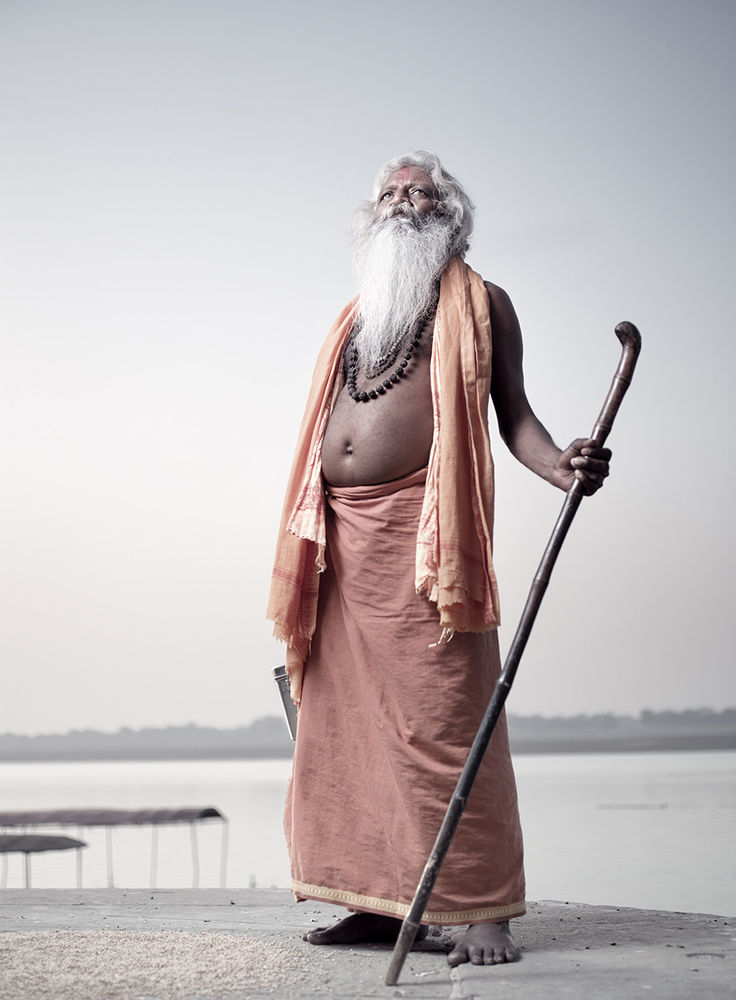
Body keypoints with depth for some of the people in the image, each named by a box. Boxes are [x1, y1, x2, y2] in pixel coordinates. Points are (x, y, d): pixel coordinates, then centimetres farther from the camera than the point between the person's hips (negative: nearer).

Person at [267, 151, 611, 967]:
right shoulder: (356, 316, 26)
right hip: (344, 538, 6)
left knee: (442, 719, -10)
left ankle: (483, 913, -6)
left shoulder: (479, 303, 11)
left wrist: (563, 467, -18)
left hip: (421, 530, -6)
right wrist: (308, 546, 19)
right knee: (346, 721, 3)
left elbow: (511, 414, 3)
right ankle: (378, 901, 11)